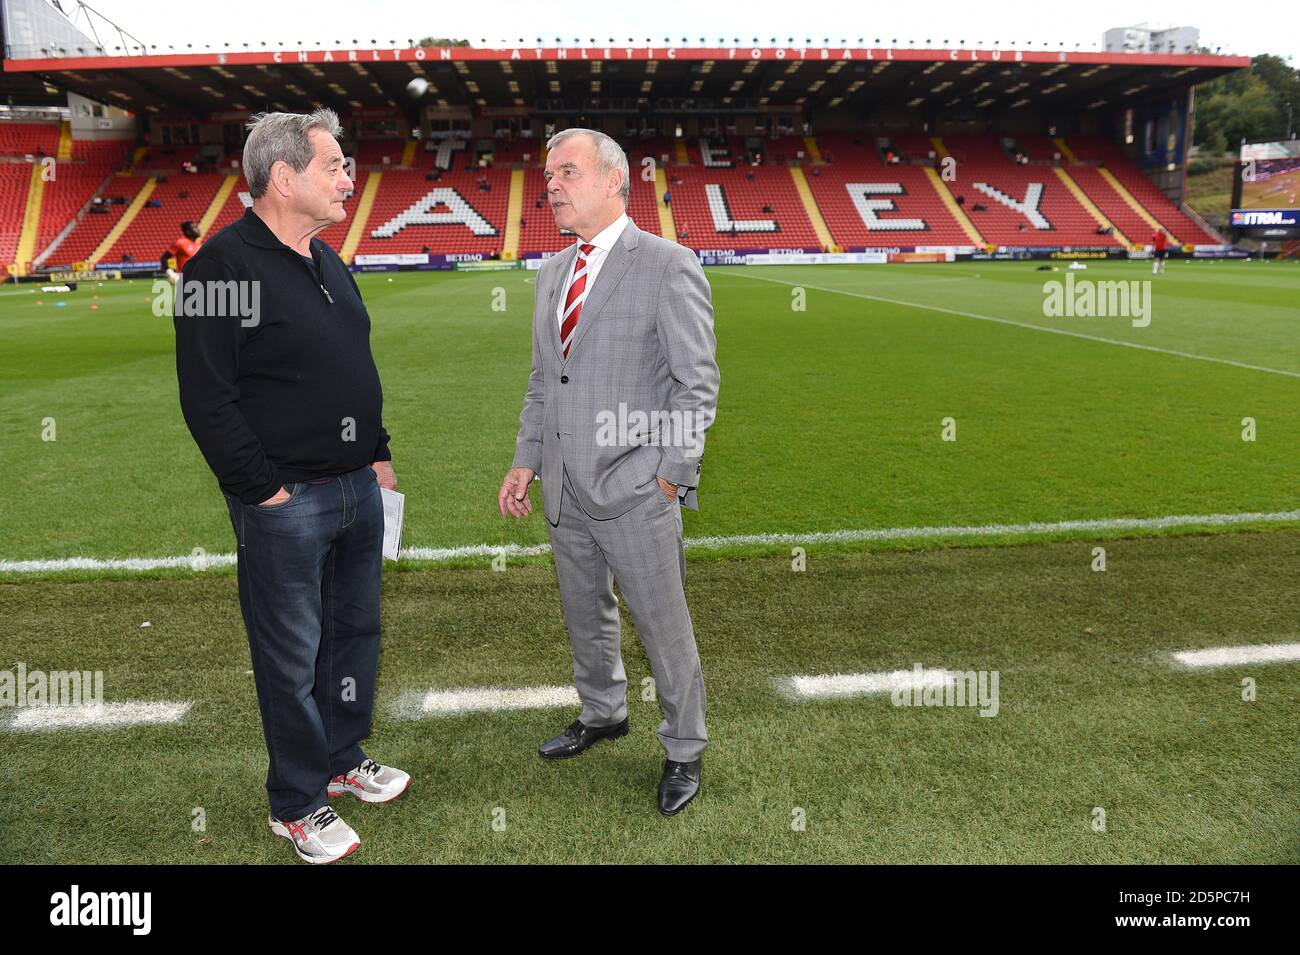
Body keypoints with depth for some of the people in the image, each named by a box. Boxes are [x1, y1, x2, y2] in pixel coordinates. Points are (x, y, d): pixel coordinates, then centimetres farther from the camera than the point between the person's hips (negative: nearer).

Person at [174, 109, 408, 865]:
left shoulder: (330, 263, 13)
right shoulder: (224, 264, -13)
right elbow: (208, 397, -16)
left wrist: (379, 455, 16)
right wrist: (262, 487, -16)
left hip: (357, 489, 8)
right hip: (287, 504, -8)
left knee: (356, 632, 18)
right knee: (293, 657, 4)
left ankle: (345, 759, 37)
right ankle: (297, 805, 21)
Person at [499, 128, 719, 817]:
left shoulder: (670, 266, -10)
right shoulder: (552, 271, 12)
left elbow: (697, 384, -11)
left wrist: (669, 477, -13)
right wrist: (526, 462, 10)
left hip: (634, 493, -6)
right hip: (564, 489, 7)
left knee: (664, 628, 6)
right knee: (584, 617, 21)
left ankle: (684, 749, 26)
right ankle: (602, 714, 44)